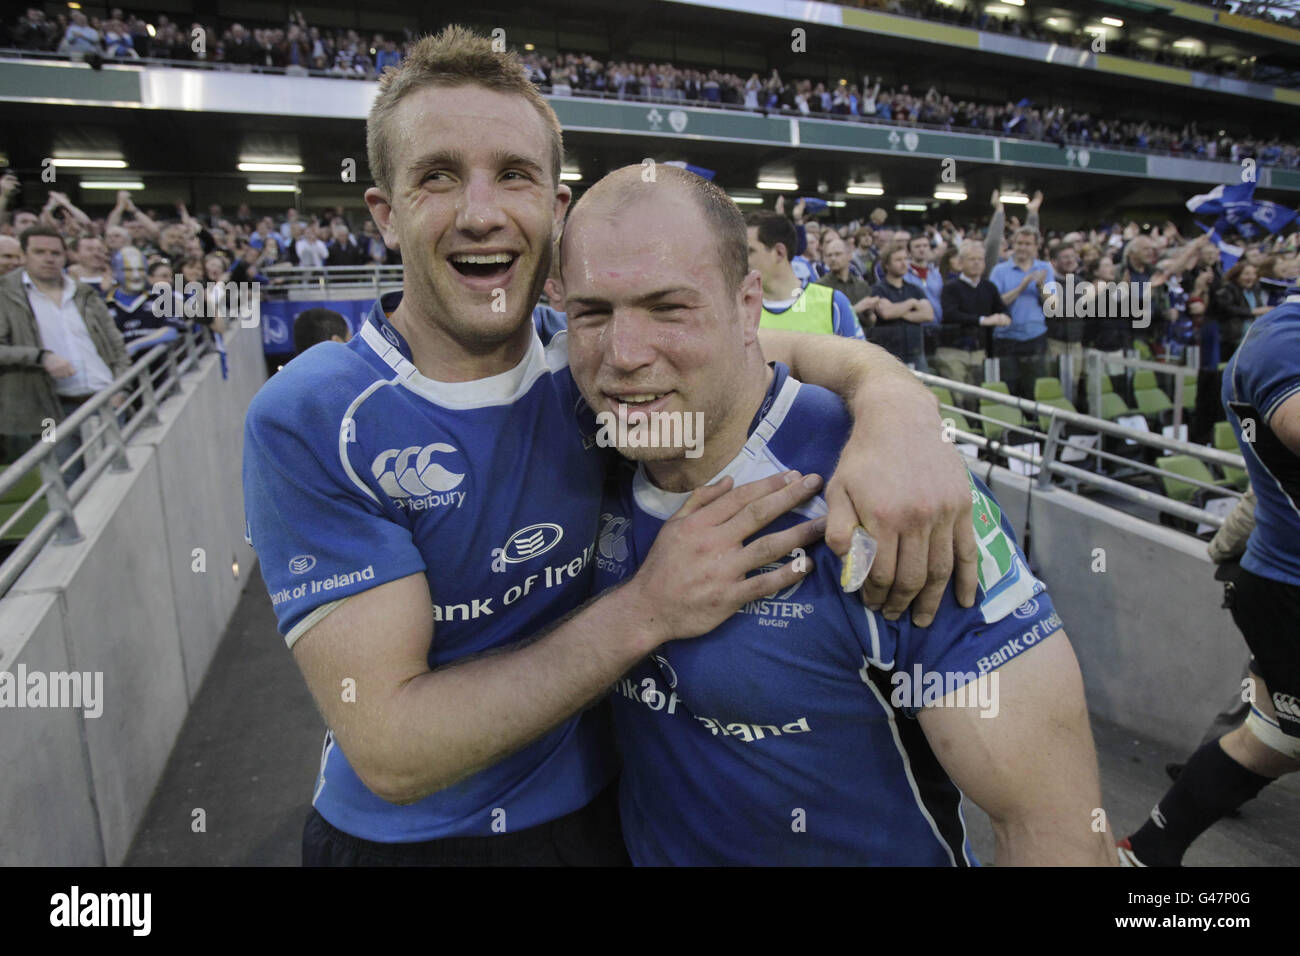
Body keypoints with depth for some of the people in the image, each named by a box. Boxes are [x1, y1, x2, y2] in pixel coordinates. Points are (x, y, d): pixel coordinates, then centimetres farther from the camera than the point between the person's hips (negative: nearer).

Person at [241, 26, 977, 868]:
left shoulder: (594, 365, -12)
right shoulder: (312, 420, -23)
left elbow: (802, 349, -5)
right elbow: (391, 750, -26)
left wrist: (896, 406, -28)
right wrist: (648, 609, -32)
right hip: (406, 837, -2)